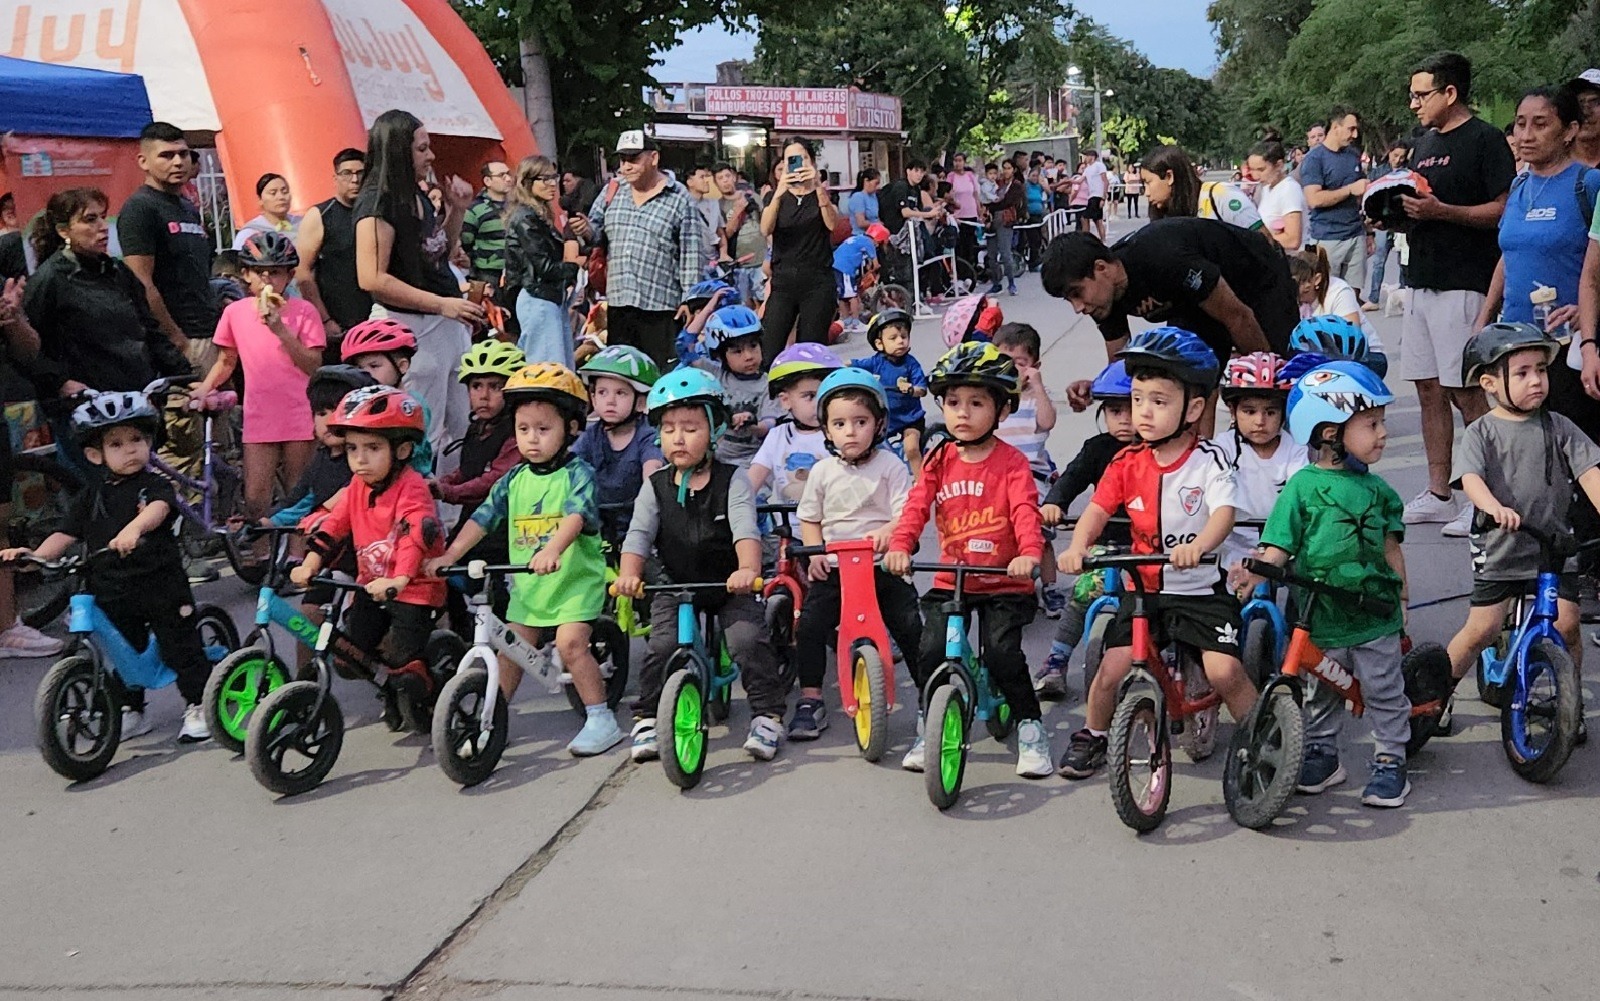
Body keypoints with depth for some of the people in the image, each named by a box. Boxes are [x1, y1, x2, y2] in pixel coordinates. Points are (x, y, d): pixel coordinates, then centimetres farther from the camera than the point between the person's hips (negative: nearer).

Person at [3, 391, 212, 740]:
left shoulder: (155, 485, -6)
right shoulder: (92, 495, 7)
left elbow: (158, 509, -29)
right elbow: (66, 534, 5)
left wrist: (132, 529, -49)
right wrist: (34, 555, -13)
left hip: (161, 585, -4)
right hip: (112, 591, 4)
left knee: (180, 649, 2)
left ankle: (198, 706, 15)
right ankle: (131, 711, 31)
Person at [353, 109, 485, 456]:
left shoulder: (417, 197, 12)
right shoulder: (378, 202, -15)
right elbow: (372, 278, -24)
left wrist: (456, 210, 10)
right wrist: (441, 304, -23)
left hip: (449, 324, 10)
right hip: (414, 328, -10)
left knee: (464, 429, 15)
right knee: (424, 439, -3)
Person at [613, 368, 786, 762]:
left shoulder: (732, 480, -7)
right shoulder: (655, 486, 1)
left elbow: (746, 530, -21)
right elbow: (639, 535, -7)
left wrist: (748, 570, -40)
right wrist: (629, 574, -27)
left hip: (729, 586, -2)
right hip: (675, 587, 2)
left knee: (748, 639, -19)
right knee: (661, 646, -14)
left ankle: (767, 715, -4)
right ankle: (647, 717, 6)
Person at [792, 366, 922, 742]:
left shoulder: (890, 466, -2)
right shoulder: (823, 471, 5)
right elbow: (809, 519, 13)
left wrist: (887, 532, -30)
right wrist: (816, 553, -4)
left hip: (883, 566, -2)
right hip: (833, 567, 2)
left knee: (911, 626, -8)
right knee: (810, 625, -11)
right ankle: (810, 701, 1)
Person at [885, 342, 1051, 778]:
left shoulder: (1011, 463, -6)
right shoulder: (939, 461, 4)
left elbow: (1025, 511, -20)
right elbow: (917, 505, -7)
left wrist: (1028, 553, -39)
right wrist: (900, 546, -26)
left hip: (1004, 583, -3)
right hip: (950, 580, 3)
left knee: (1003, 654, -16)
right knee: (930, 651, -8)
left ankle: (1031, 729, 5)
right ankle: (929, 730, 13)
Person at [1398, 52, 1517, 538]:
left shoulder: (1485, 139, -7)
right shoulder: (1424, 143, 18)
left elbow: (1505, 209, -14)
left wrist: (1442, 211, -22)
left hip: (1464, 283, -8)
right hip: (1422, 281, 9)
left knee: (1465, 392, -7)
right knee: (1429, 389, 9)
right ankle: (1438, 495, 16)